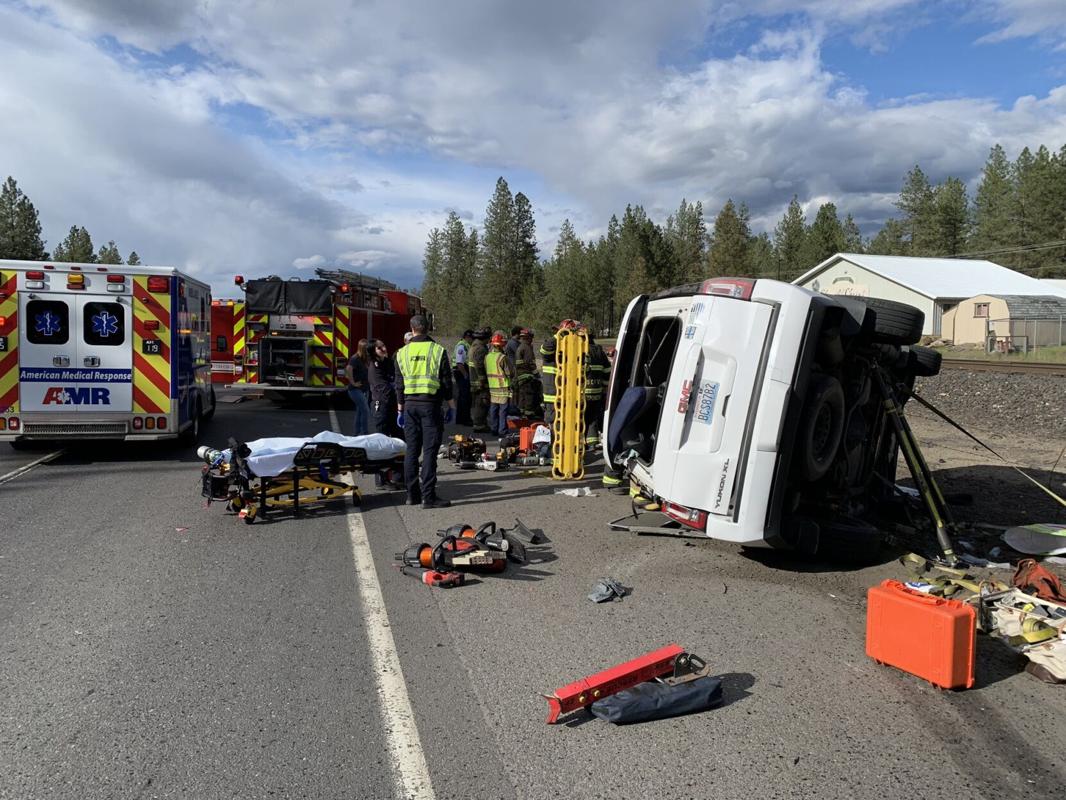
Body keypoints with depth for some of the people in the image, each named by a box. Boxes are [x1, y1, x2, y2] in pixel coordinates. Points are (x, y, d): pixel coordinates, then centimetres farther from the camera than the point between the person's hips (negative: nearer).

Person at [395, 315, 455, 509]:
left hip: (410, 404, 4)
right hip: (431, 404, -4)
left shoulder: (402, 352, 7)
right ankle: (428, 496, -5)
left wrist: (400, 409, 17)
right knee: (429, 450, -3)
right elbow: (447, 382, -3)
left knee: (411, 450, 10)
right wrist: (451, 406, 6)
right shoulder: (438, 350, -3)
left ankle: (412, 494, 15)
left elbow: (399, 384, 10)